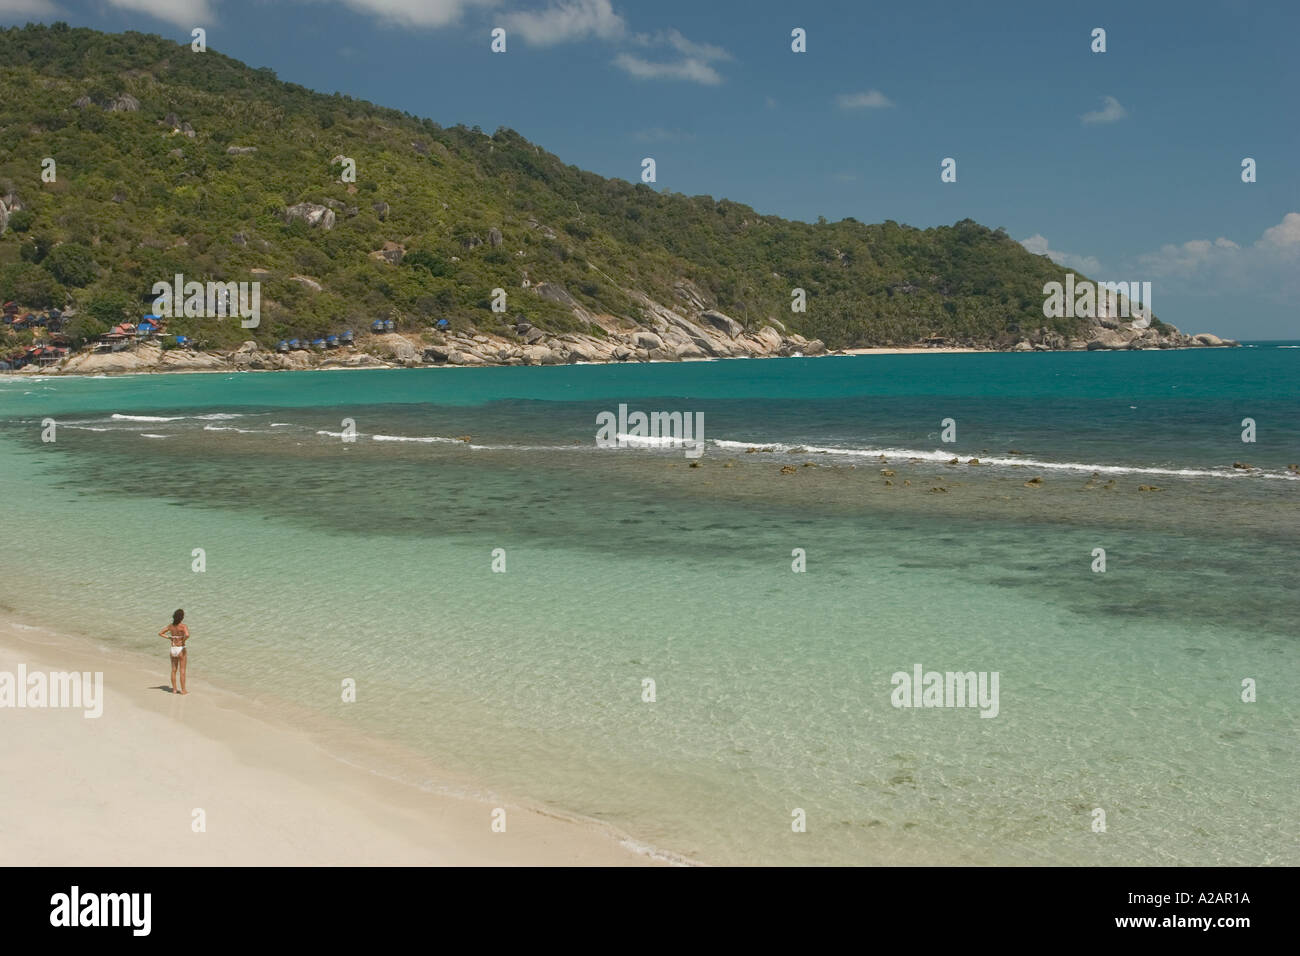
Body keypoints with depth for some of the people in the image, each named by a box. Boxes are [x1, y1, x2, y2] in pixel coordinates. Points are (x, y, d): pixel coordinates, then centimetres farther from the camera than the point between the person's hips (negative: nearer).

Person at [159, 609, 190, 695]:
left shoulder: (170, 626, 0)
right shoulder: (183, 626, -16)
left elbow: (160, 633, 7)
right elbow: (187, 635, -33)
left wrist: (169, 638, 5)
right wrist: (183, 640, -13)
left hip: (173, 649, 5)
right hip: (181, 649, -5)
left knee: (174, 670, 13)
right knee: (182, 671, 4)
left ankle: (174, 689, 19)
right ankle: (183, 690, 9)